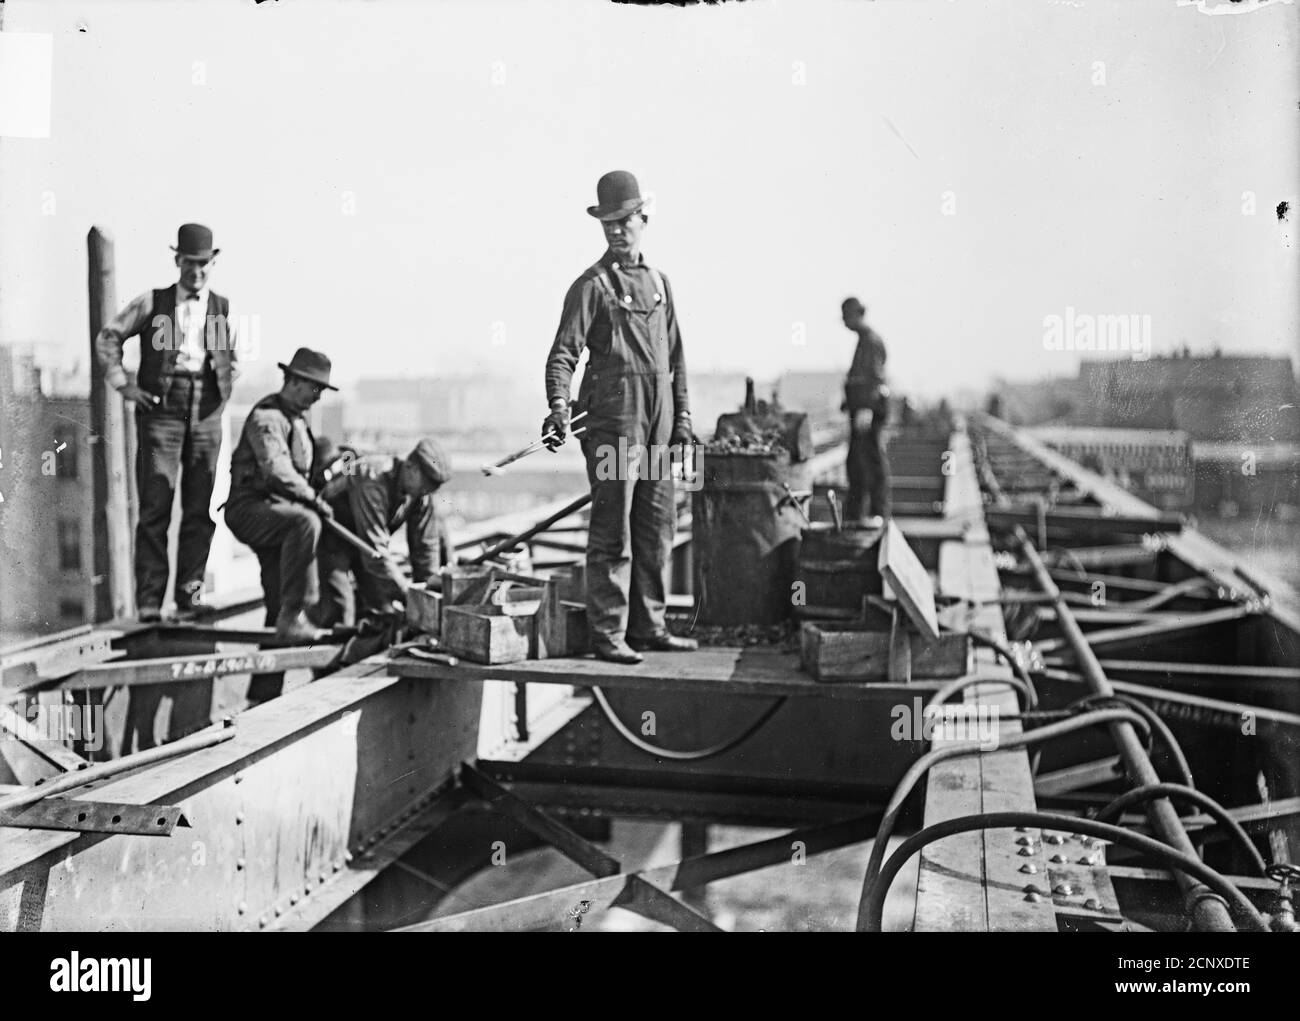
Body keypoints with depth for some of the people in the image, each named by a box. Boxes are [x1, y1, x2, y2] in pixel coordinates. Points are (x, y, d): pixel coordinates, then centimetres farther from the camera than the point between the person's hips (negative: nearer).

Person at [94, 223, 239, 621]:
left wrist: (225, 388, 11)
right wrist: (122, 384, 3)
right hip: (161, 411, -2)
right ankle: (149, 599, -2)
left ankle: (190, 596, 10)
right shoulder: (151, 303, 7)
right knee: (155, 508, -6)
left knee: (200, 510, 3)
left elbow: (233, 358, 25)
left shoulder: (224, 308, 13)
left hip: (206, 415, 2)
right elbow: (107, 338, 11)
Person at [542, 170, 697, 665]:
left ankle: (649, 627, 20)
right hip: (612, 417, -7)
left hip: (657, 420, 7)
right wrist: (558, 406, -27)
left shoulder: (658, 281, 17)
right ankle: (608, 634, 2)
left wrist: (682, 415, 16)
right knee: (612, 532, -5)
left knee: (658, 527, 10)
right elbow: (563, 351, -11)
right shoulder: (591, 285, -3)